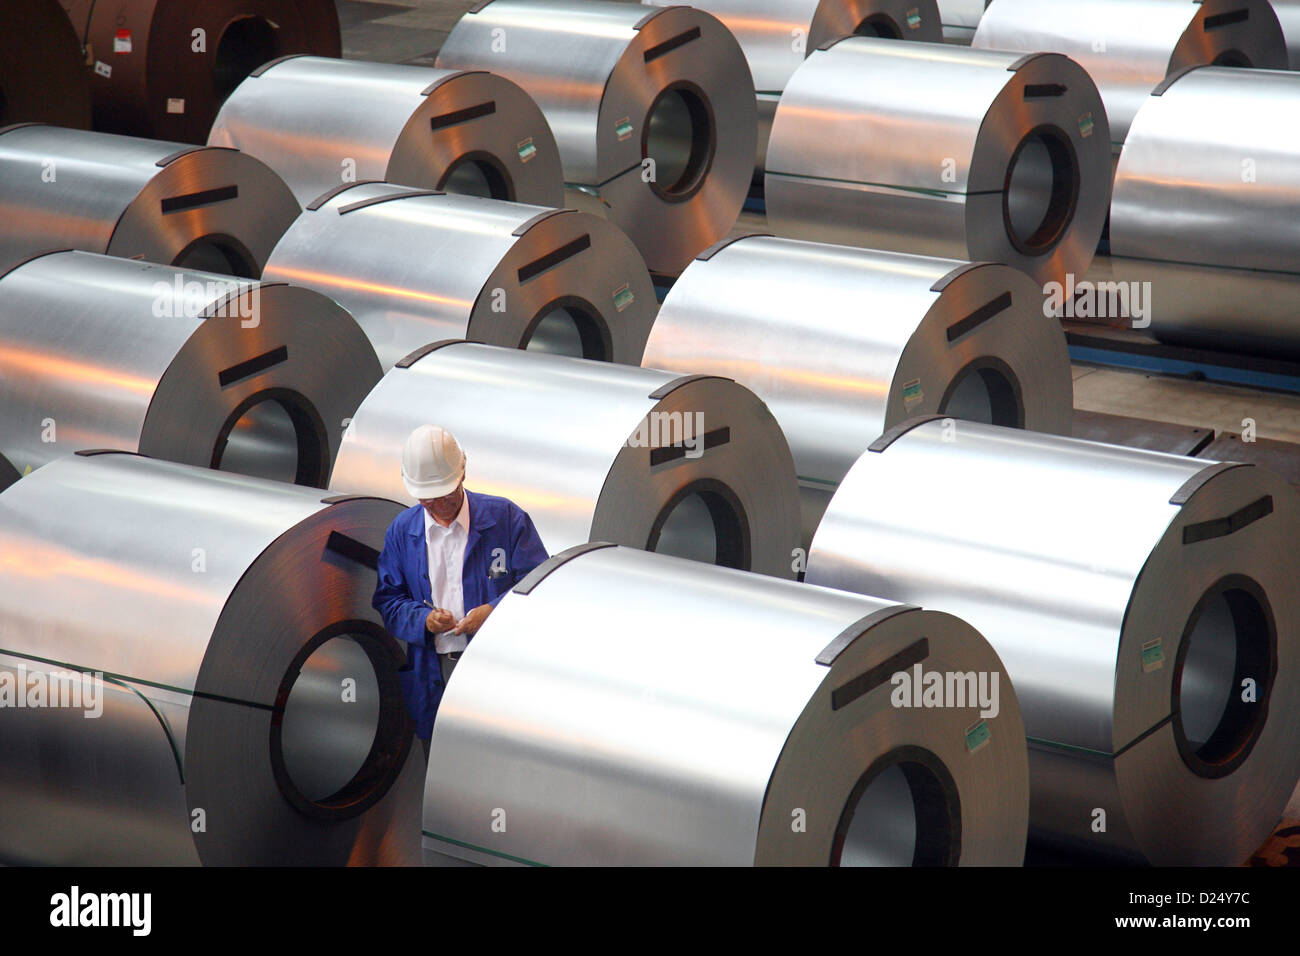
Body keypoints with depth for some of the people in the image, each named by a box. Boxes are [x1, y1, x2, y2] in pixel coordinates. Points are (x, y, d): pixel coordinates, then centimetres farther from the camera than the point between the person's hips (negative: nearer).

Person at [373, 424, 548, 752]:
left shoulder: (506, 517, 0)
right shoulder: (401, 530, 10)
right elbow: (388, 600, 12)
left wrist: (494, 611, -16)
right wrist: (424, 619, -8)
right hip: (434, 677, 3)